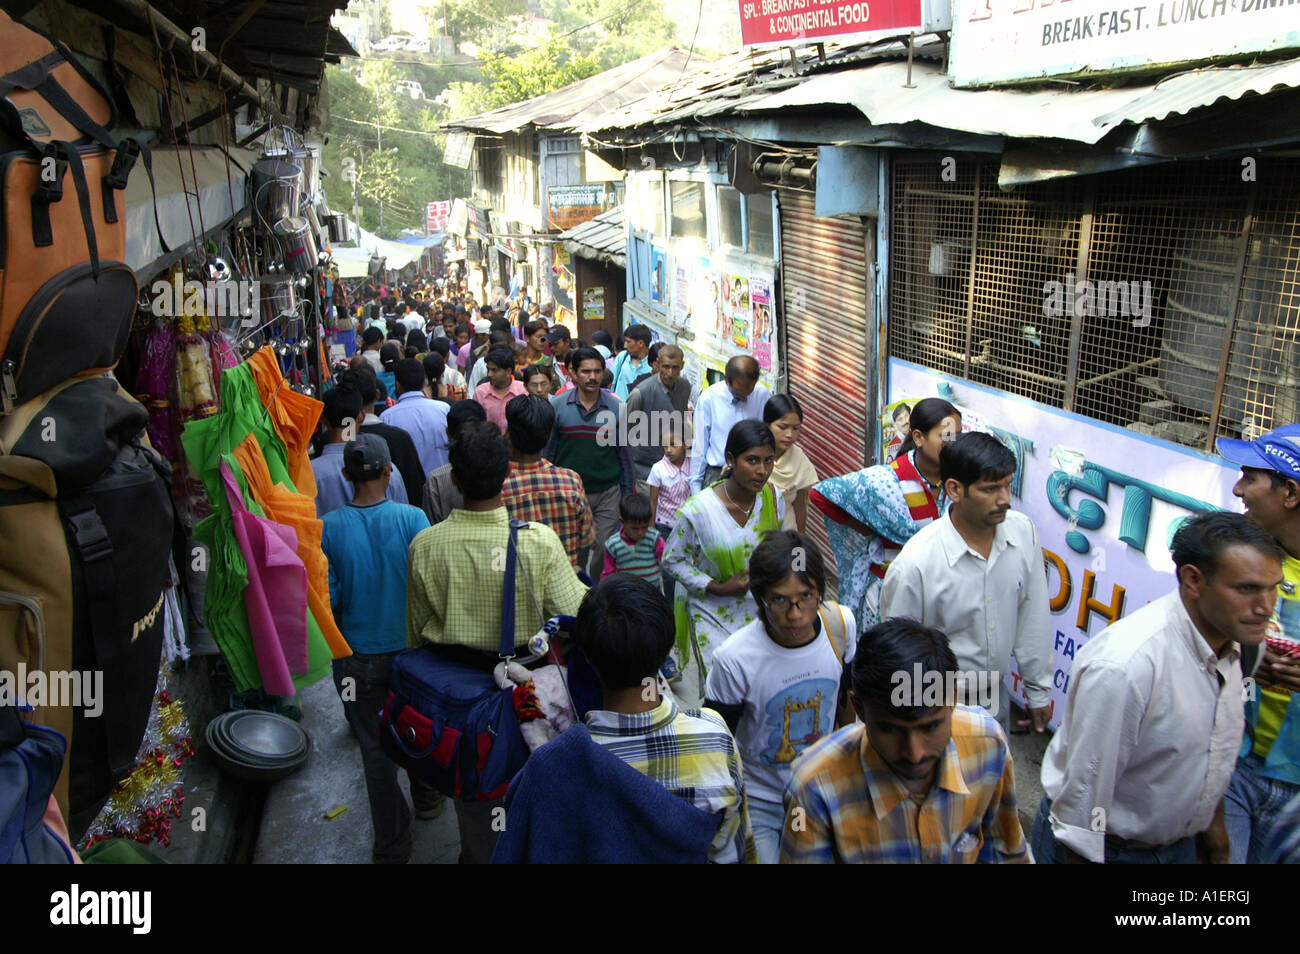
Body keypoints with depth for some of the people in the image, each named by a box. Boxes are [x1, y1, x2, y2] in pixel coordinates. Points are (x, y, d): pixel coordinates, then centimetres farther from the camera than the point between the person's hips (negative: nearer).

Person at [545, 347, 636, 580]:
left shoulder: (615, 407, -1)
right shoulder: (557, 406, -2)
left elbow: (624, 453, 6)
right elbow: (547, 452, 6)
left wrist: (627, 496, 6)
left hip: (607, 493, 0)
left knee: (605, 550, 3)